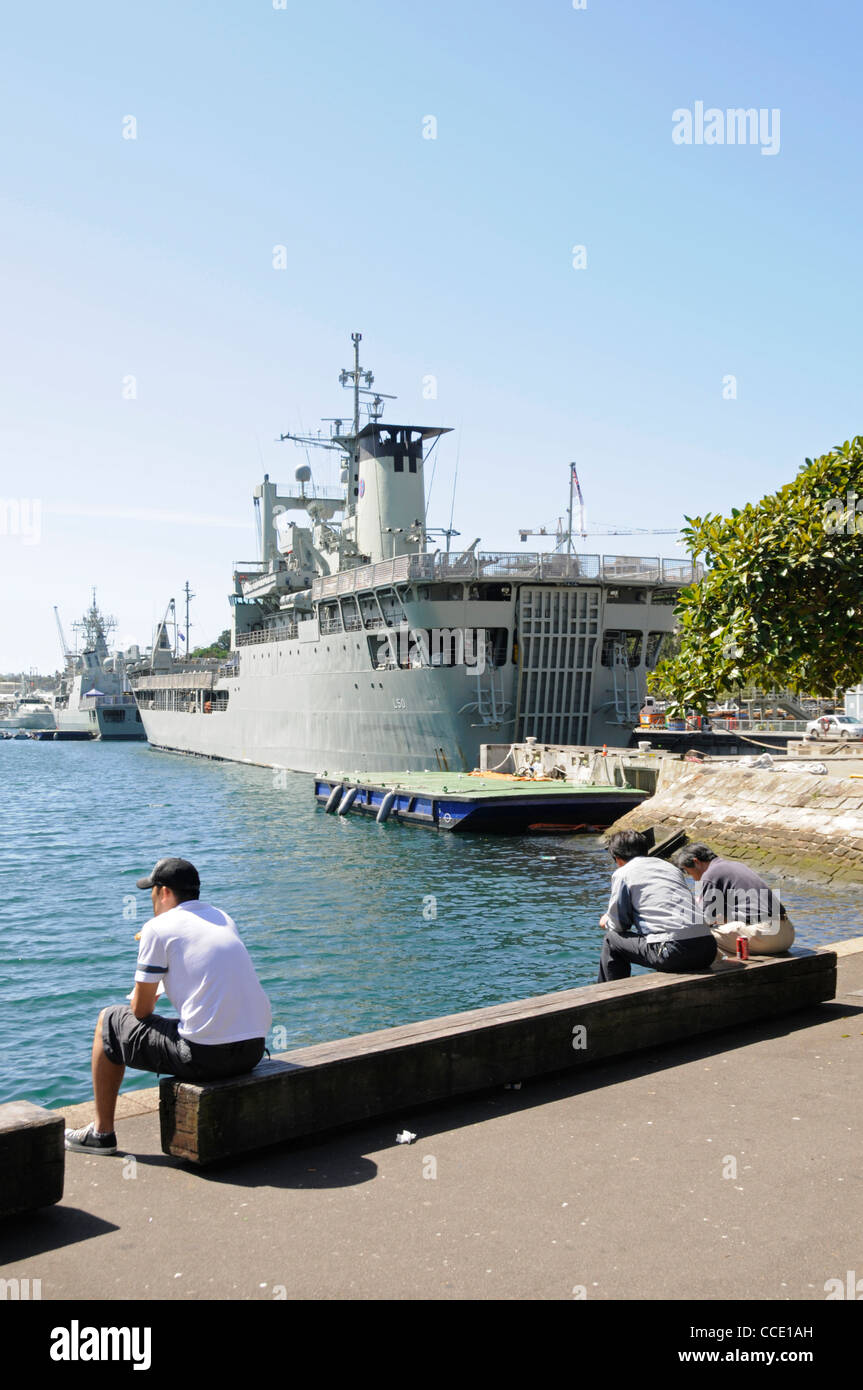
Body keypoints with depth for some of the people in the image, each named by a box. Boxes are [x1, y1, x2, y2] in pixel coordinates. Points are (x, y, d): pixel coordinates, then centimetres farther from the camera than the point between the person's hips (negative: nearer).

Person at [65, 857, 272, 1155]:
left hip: (205, 1054, -7)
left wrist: (140, 1000, 23)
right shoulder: (223, 918, 16)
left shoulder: (158, 927, -4)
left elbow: (141, 1010, -1)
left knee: (109, 1021, 15)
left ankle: (102, 1132, 24)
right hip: (254, 1049, 7)